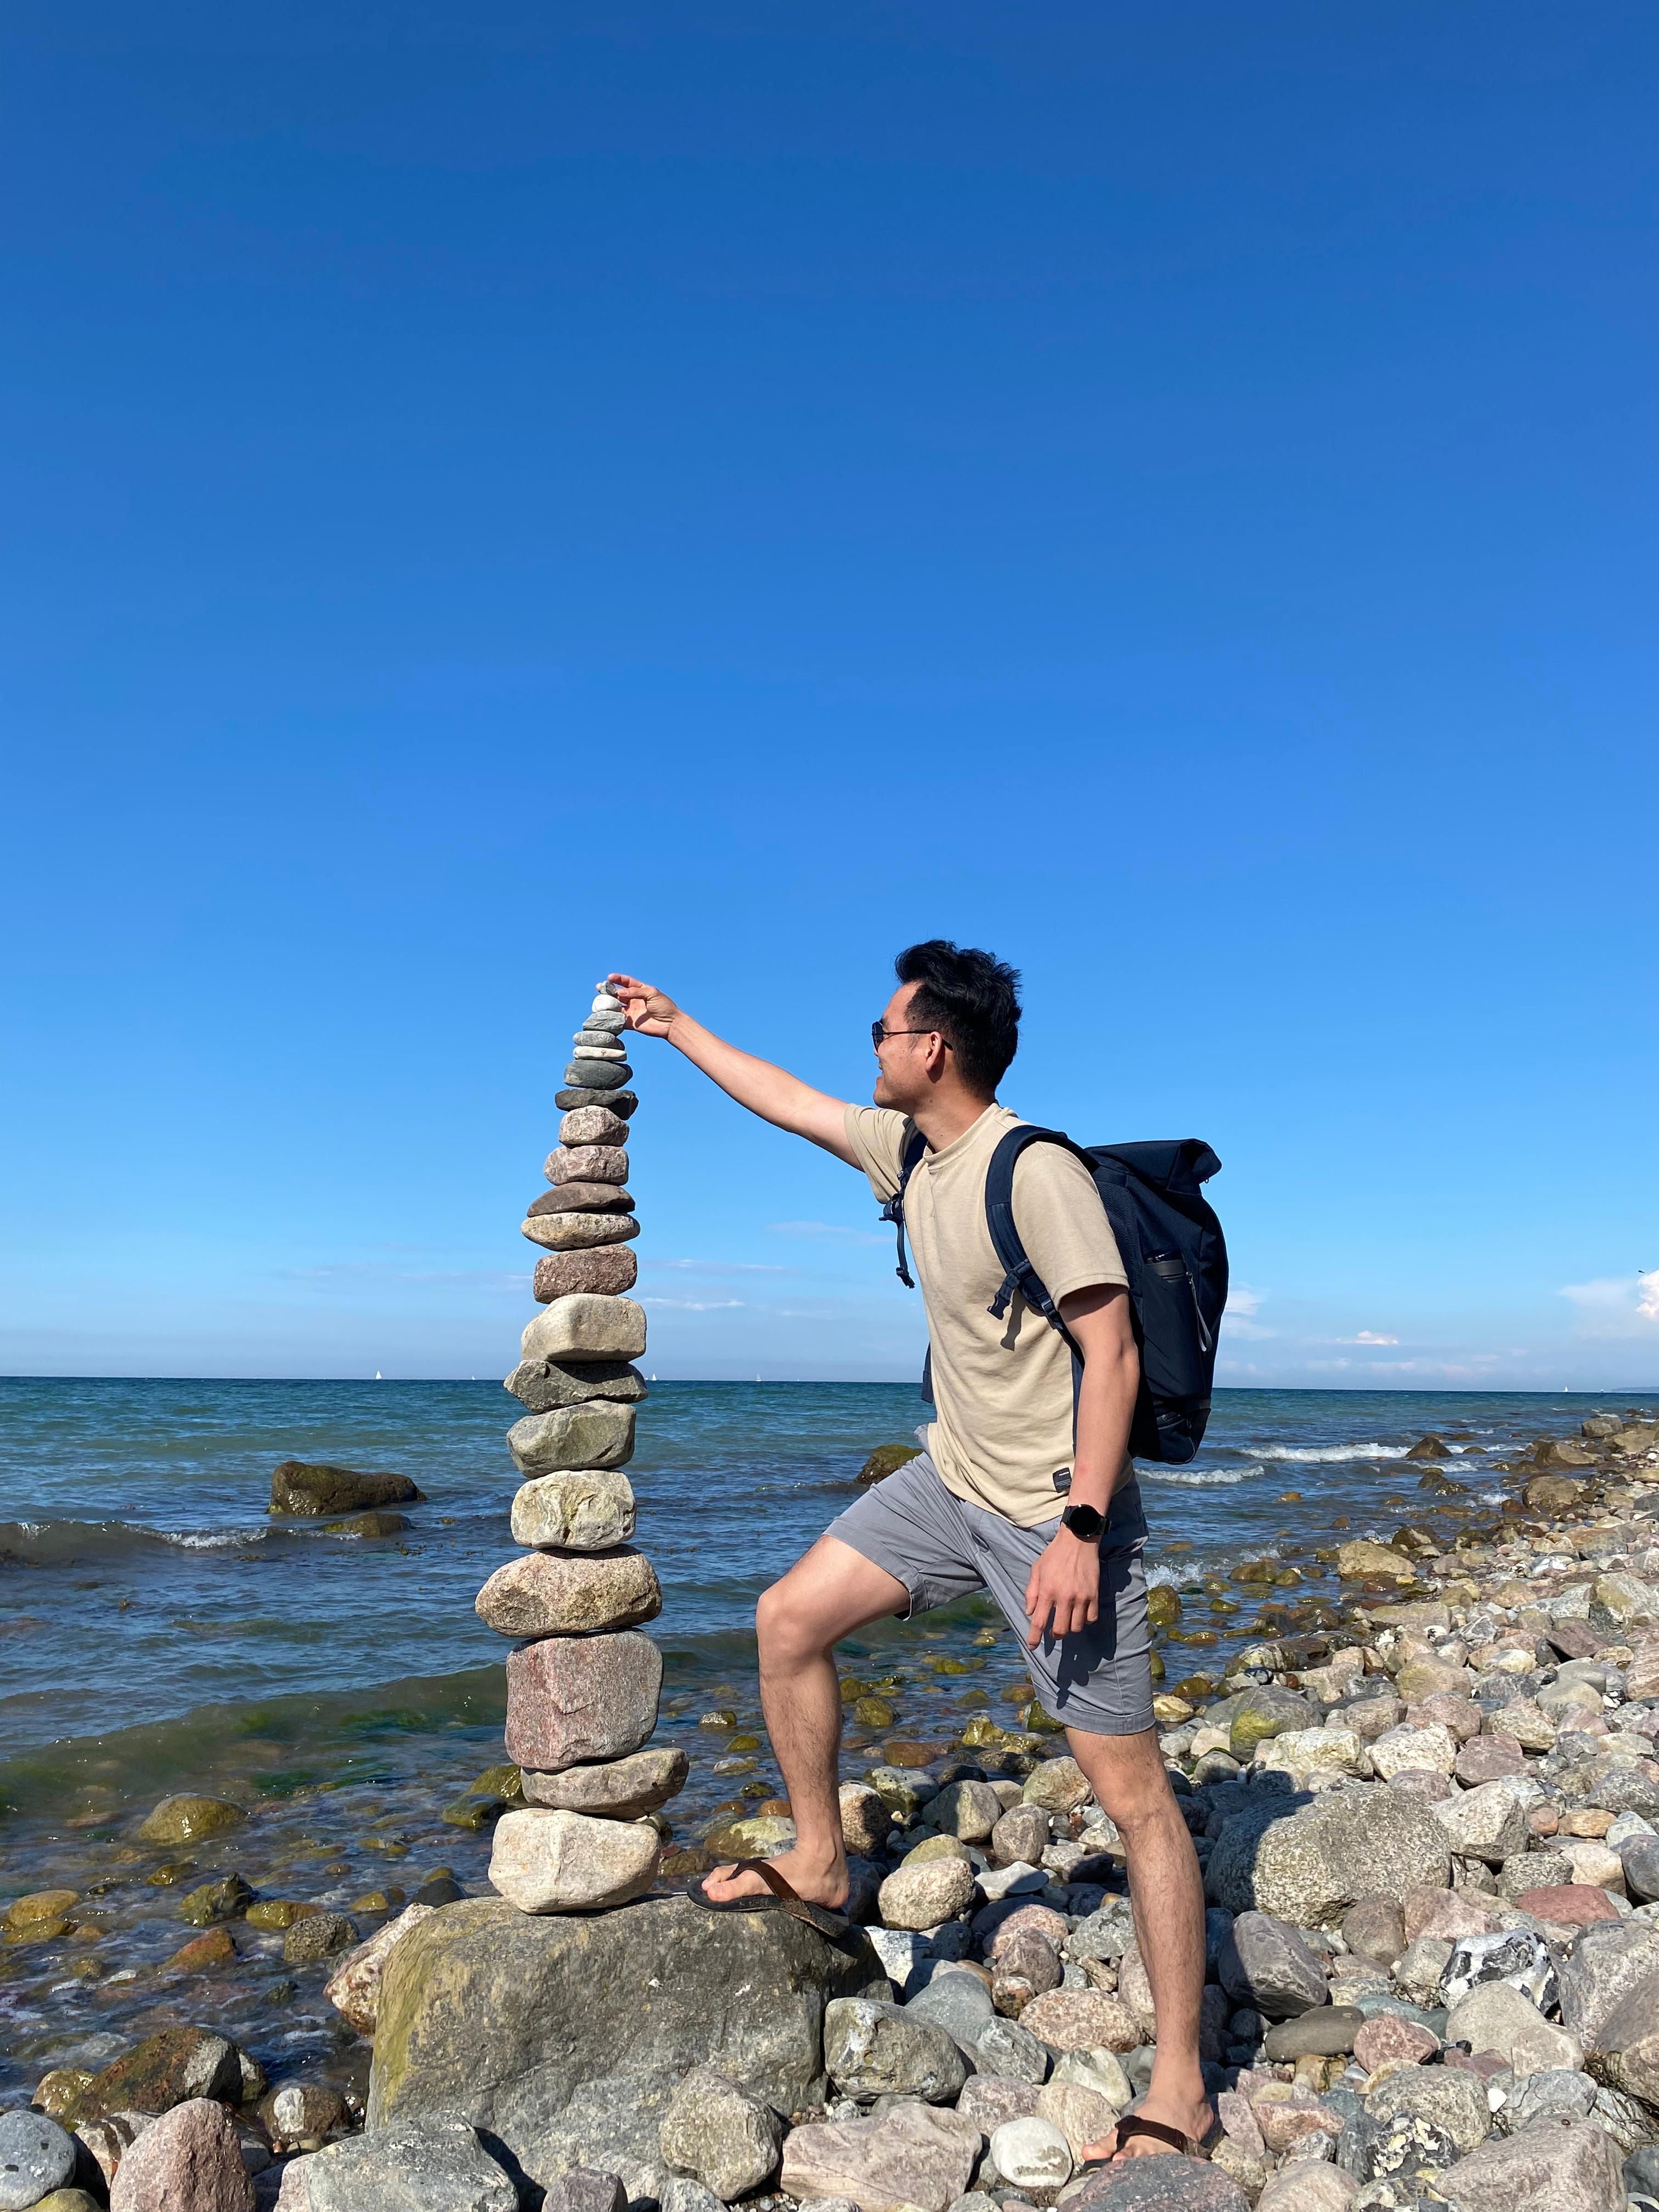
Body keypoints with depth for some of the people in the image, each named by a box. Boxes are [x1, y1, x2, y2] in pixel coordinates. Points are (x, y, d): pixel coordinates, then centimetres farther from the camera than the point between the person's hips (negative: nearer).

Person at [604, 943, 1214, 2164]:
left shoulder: (1039, 1172, -22)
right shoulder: (908, 1150, 3)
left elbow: (1113, 1353, -23)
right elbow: (788, 1101, 18)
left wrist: (1082, 1527, -26)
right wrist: (675, 1024, 27)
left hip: (1054, 1511, -8)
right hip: (953, 1480, 9)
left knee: (1133, 1791, -1)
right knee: (791, 1619, 9)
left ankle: (1182, 2088, 13)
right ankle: (820, 1863, 28)